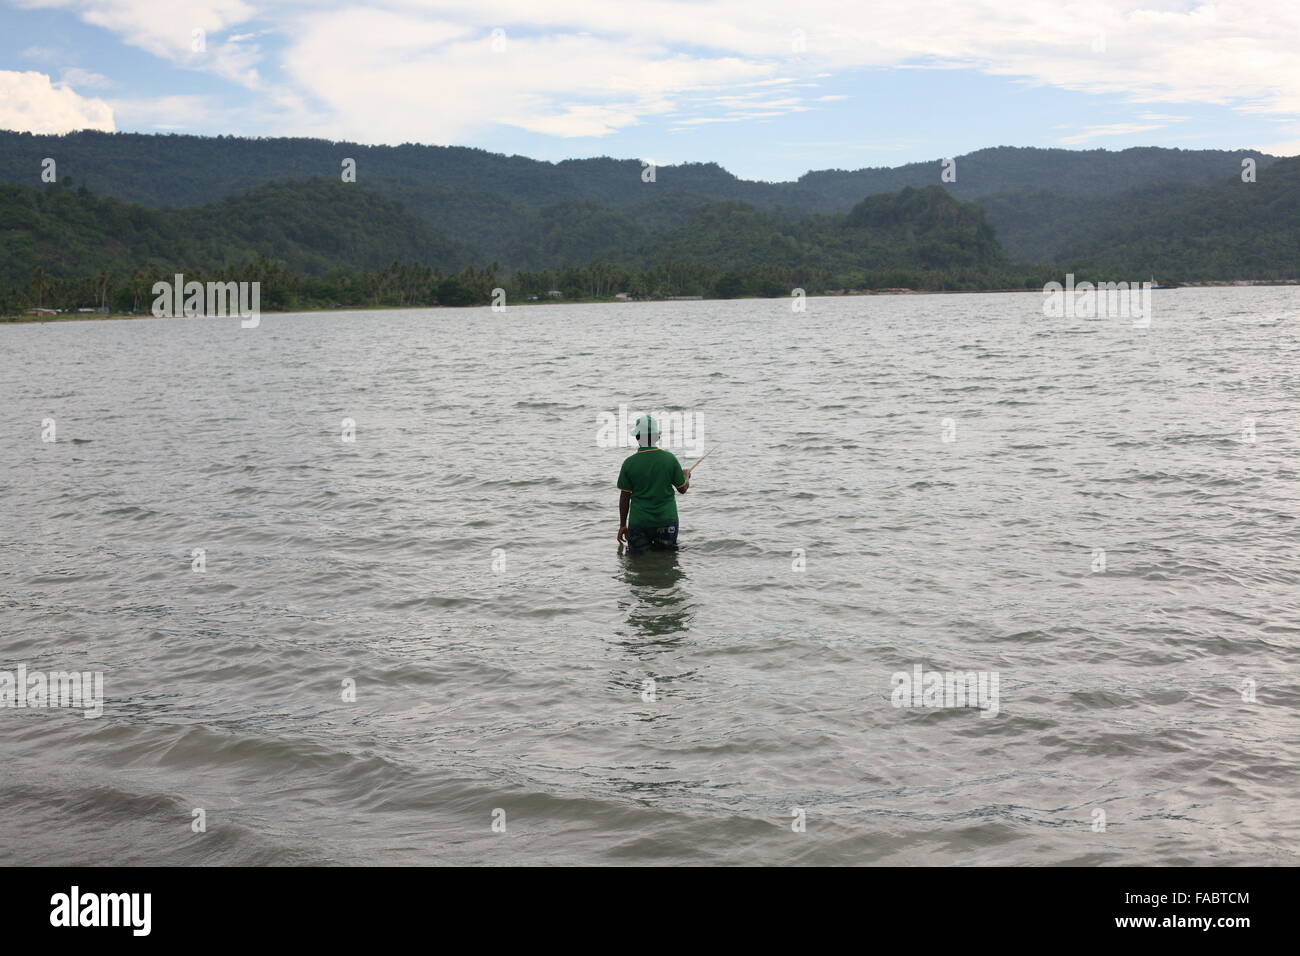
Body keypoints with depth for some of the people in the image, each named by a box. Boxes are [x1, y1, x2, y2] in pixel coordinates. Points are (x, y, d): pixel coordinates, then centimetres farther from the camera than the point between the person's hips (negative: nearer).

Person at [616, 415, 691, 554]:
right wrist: (687, 475, 27)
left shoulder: (629, 463, -8)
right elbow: (682, 489, 4)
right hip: (666, 520, 1)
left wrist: (622, 525, 10)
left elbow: (625, 497, -1)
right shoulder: (669, 458, -6)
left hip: (638, 522, -1)